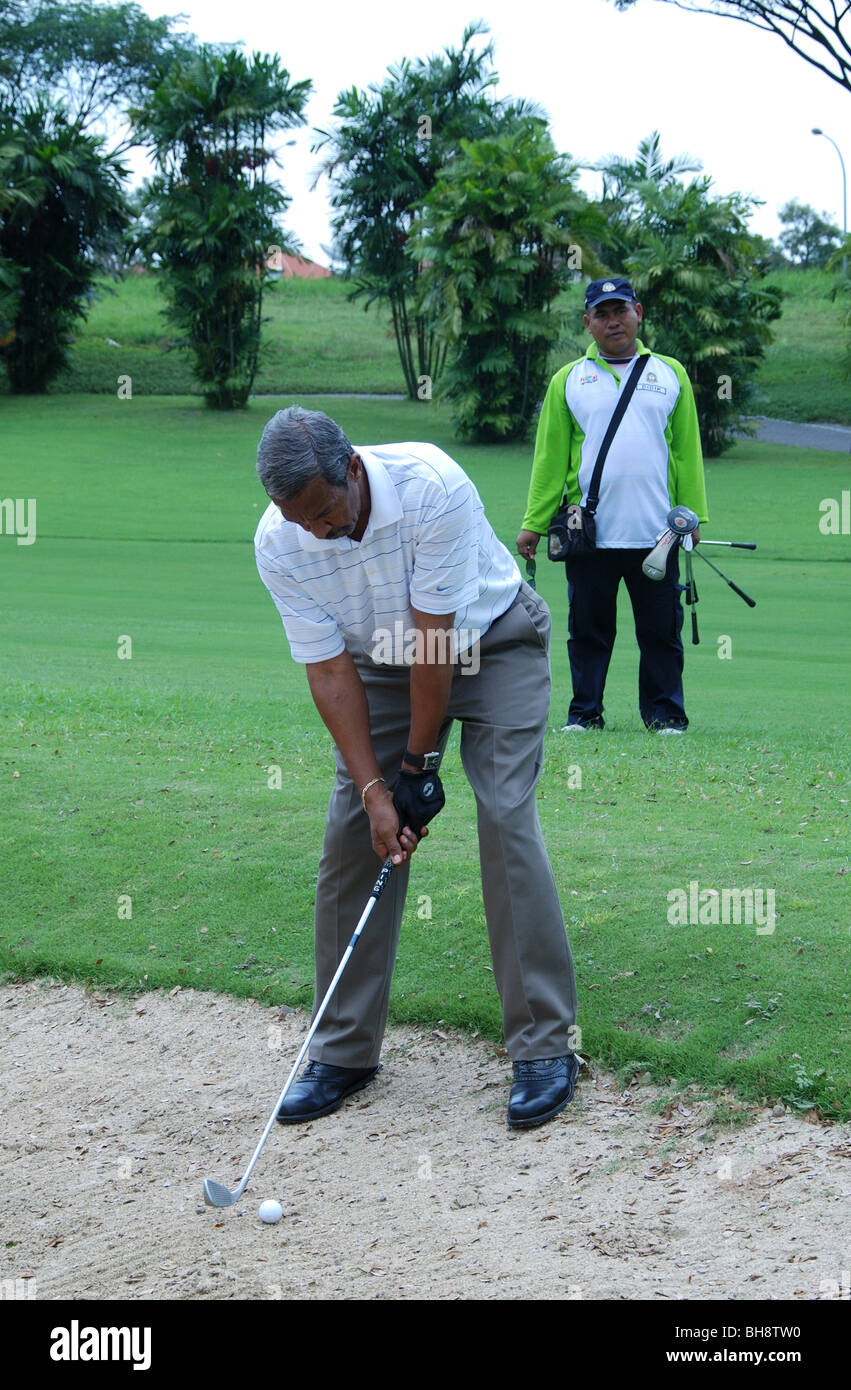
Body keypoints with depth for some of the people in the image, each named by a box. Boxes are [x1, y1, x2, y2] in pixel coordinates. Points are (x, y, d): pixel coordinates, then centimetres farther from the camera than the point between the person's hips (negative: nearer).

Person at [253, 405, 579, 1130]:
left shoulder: (431, 486, -35)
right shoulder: (279, 545, -22)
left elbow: (436, 635, -28)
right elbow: (330, 671, -16)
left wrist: (419, 763, -20)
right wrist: (375, 791, -21)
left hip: (494, 642, -4)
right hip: (385, 664, 4)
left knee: (506, 817, -17)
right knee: (352, 832, -5)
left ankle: (546, 1047, -12)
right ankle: (344, 1051, 6)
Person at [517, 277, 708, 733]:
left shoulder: (670, 374, 11)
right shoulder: (568, 381, 8)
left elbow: (687, 451, 9)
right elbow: (549, 458, 6)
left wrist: (692, 515, 2)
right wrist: (534, 523, 1)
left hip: (656, 533, 0)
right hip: (589, 535, 0)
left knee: (661, 630, 4)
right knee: (588, 628, 5)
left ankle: (665, 712, 12)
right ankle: (585, 712, 14)